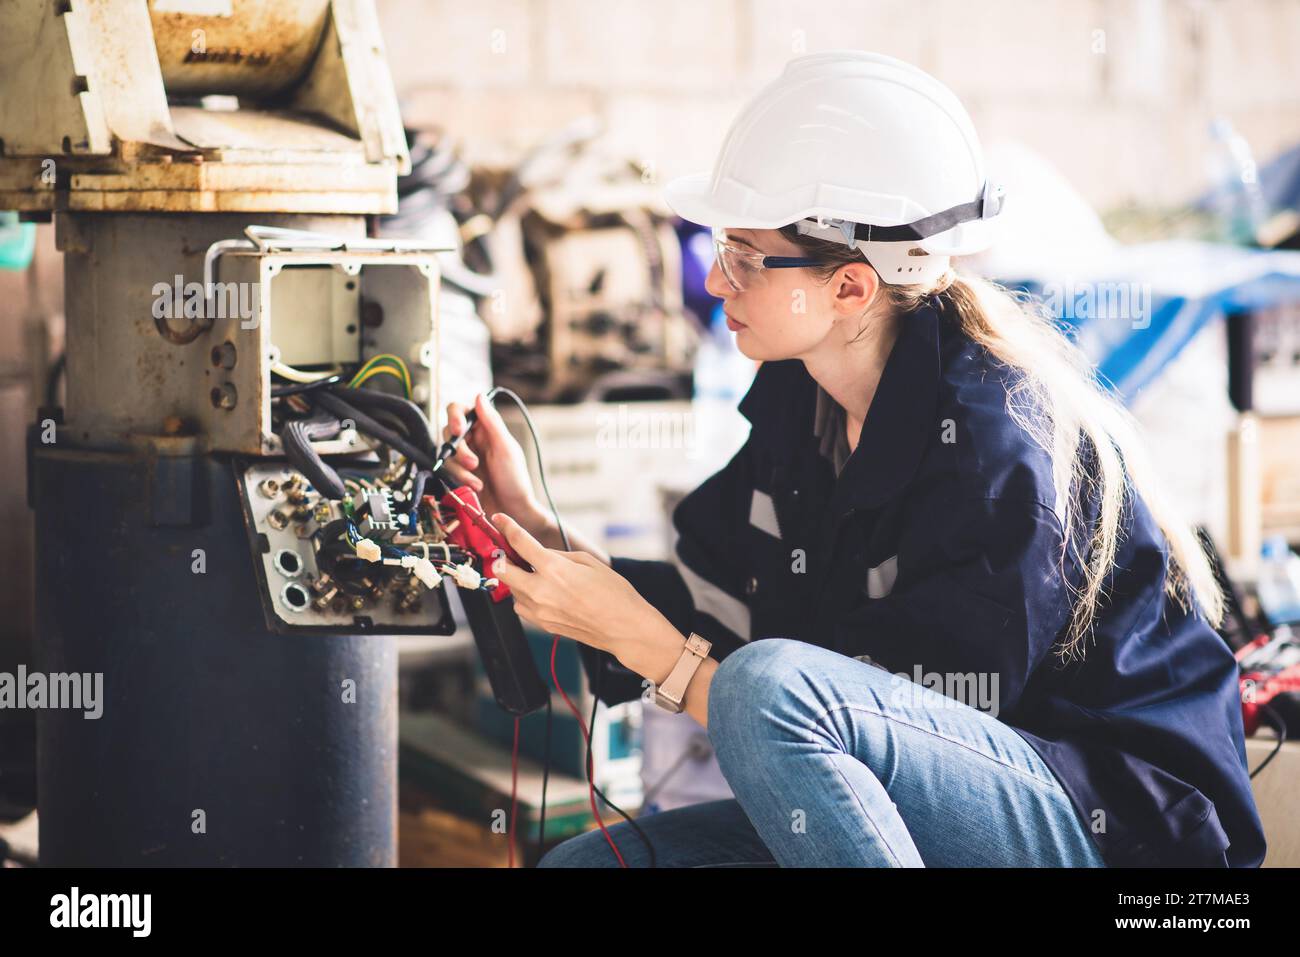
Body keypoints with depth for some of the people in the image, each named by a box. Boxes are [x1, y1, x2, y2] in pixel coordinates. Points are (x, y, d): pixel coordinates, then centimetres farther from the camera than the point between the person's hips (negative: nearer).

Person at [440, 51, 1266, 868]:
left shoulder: (990, 447, -24)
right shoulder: (801, 399, 2)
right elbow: (715, 607, 9)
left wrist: (636, 635, -20)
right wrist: (533, 528, -1)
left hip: (1125, 826, -8)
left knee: (768, 685, -32)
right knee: (584, 860, -1)